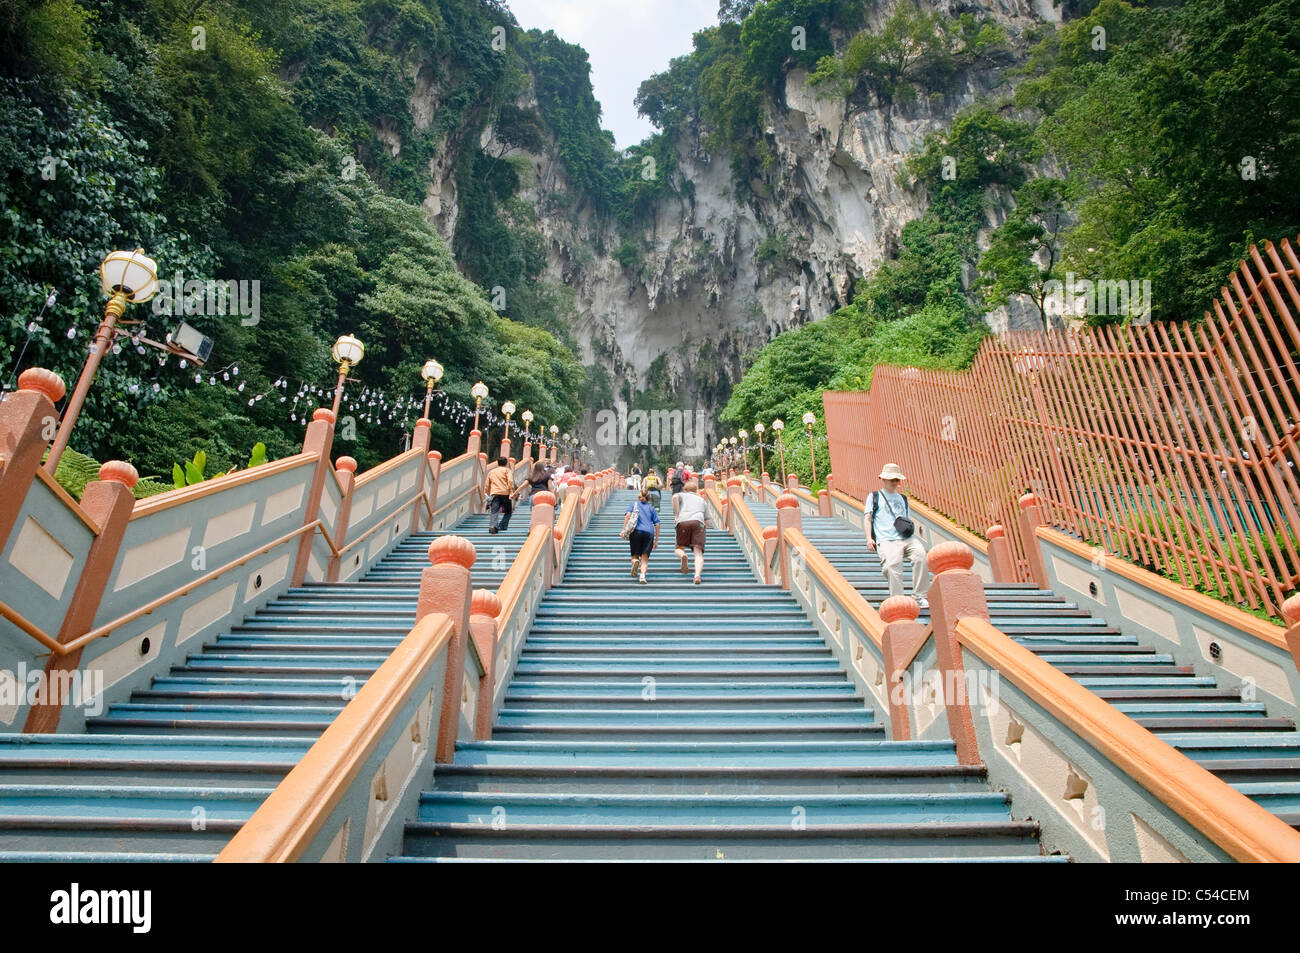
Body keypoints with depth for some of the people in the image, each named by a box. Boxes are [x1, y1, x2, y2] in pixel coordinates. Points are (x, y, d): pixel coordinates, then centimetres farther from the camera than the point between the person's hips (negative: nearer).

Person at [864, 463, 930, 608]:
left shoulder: (903, 499, 31)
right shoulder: (874, 496, 20)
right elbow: (867, 518, 10)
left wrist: (908, 526, 6)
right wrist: (869, 538, -4)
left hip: (906, 538, 3)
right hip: (886, 540, -3)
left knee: (921, 555, -27)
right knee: (893, 563, -32)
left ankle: (919, 597, -21)